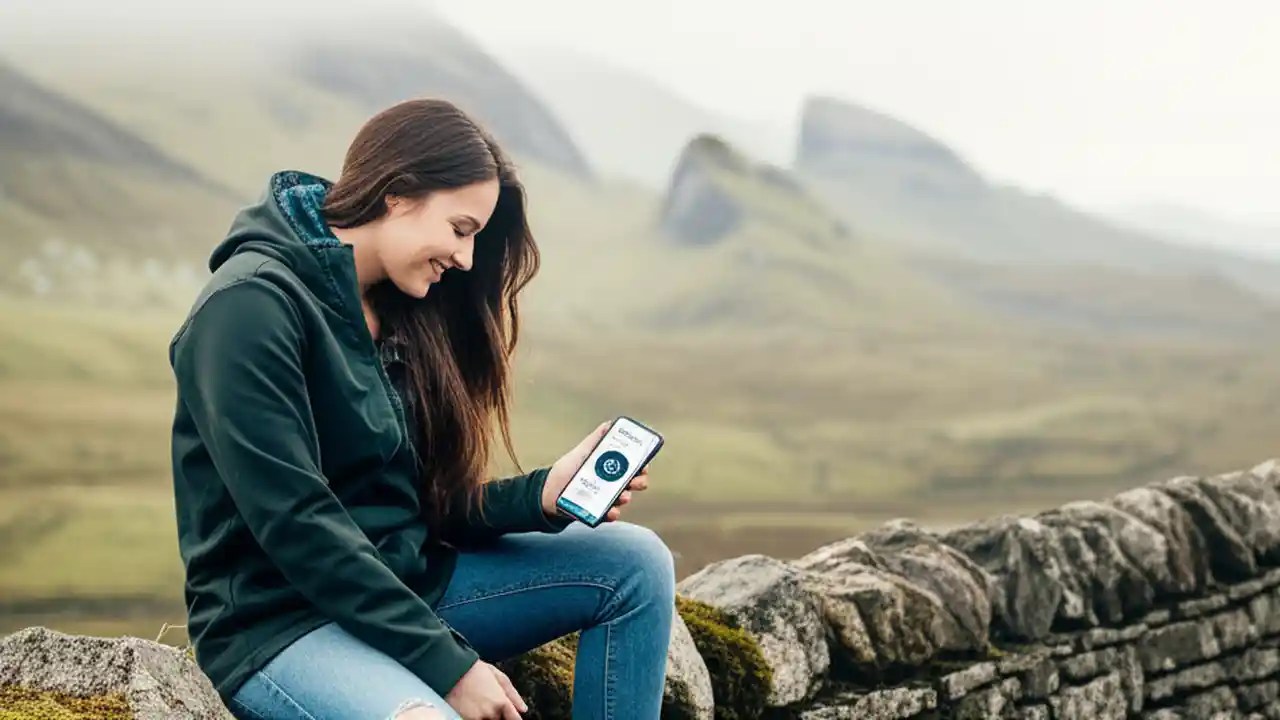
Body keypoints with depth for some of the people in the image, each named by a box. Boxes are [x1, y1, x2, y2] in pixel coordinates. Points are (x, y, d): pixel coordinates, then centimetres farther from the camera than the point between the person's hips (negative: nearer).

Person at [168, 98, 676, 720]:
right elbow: (296, 524, -22)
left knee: (634, 562, 0)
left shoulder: (398, 314, 10)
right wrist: (447, 663, -21)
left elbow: (429, 503, 11)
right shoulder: (254, 305, -16)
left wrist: (541, 495, -8)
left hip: (404, 588, 9)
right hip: (281, 621, -9)